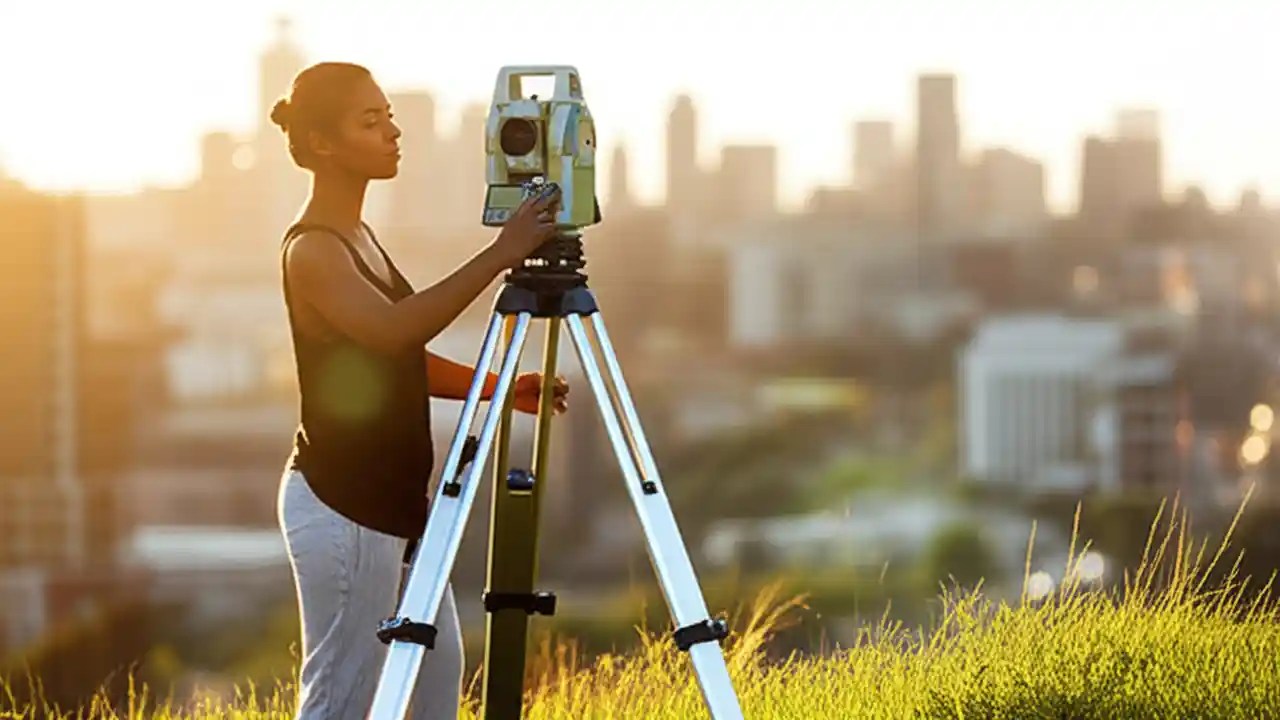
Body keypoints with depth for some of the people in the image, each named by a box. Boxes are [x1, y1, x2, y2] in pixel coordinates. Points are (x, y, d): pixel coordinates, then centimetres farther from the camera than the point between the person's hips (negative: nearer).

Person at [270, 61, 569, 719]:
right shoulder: (311, 249, -17)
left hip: (388, 499, 10)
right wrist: (499, 256, -37)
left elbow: (405, 359, 19)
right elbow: (392, 330, -35)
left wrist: (499, 388, 6)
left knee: (438, 665, 16)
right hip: (341, 505, -10)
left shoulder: (358, 237, 12)